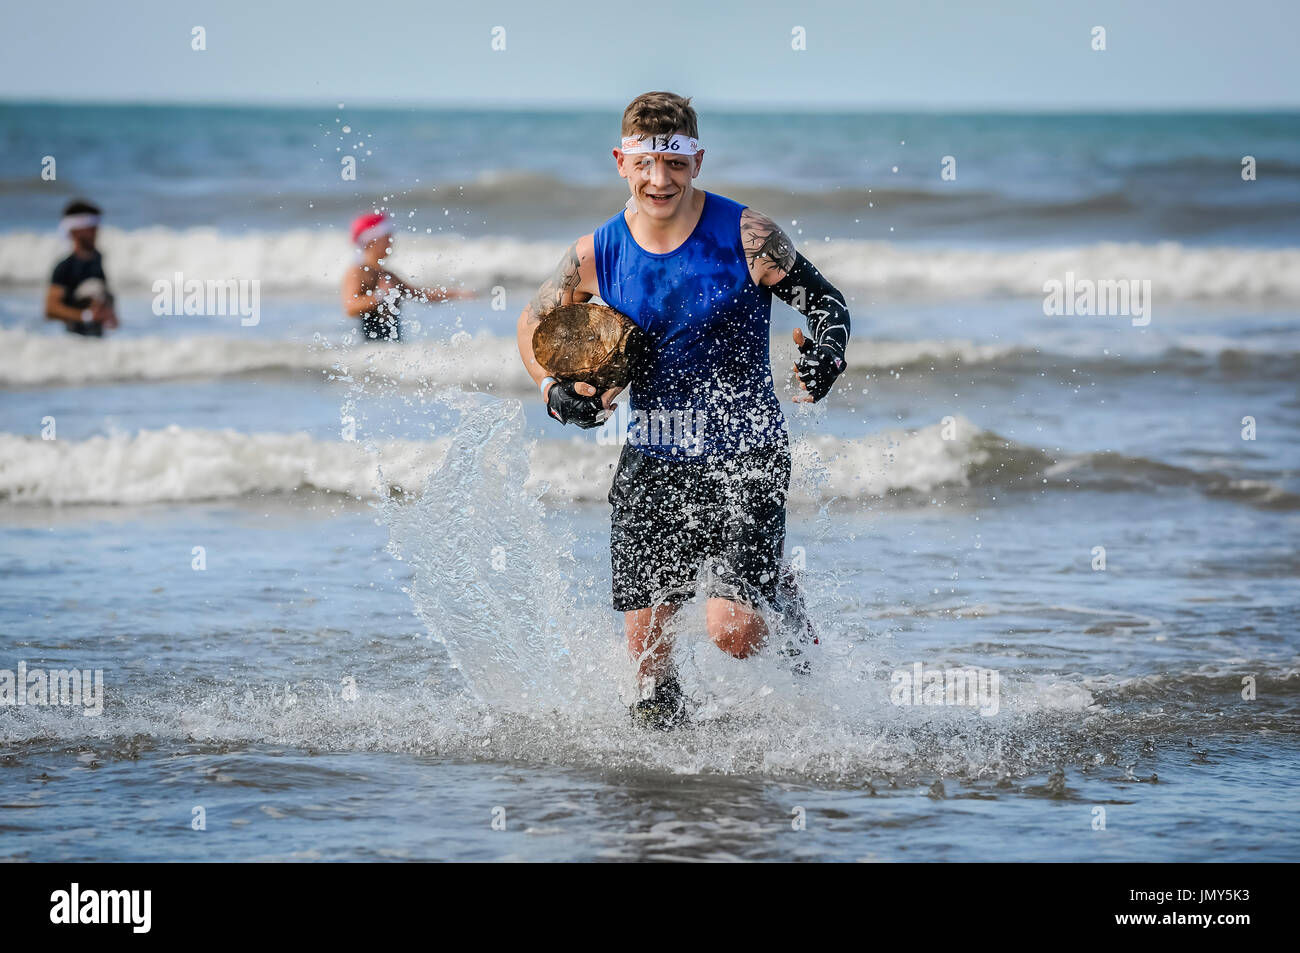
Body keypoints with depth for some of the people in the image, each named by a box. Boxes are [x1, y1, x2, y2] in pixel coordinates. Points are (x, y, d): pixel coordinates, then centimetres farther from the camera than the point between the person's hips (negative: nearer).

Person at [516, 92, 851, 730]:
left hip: (743, 459, -3)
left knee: (732, 632, -14)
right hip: (652, 461, 3)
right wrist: (555, 390, -4)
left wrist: (825, 358, -24)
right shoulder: (596, 254, -3)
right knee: (643, 636, 4)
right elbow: (535, 323, 14)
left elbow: (826, 304, -3)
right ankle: (663, 720, 36)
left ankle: (779, 602, 22)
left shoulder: (745, 236, -12)